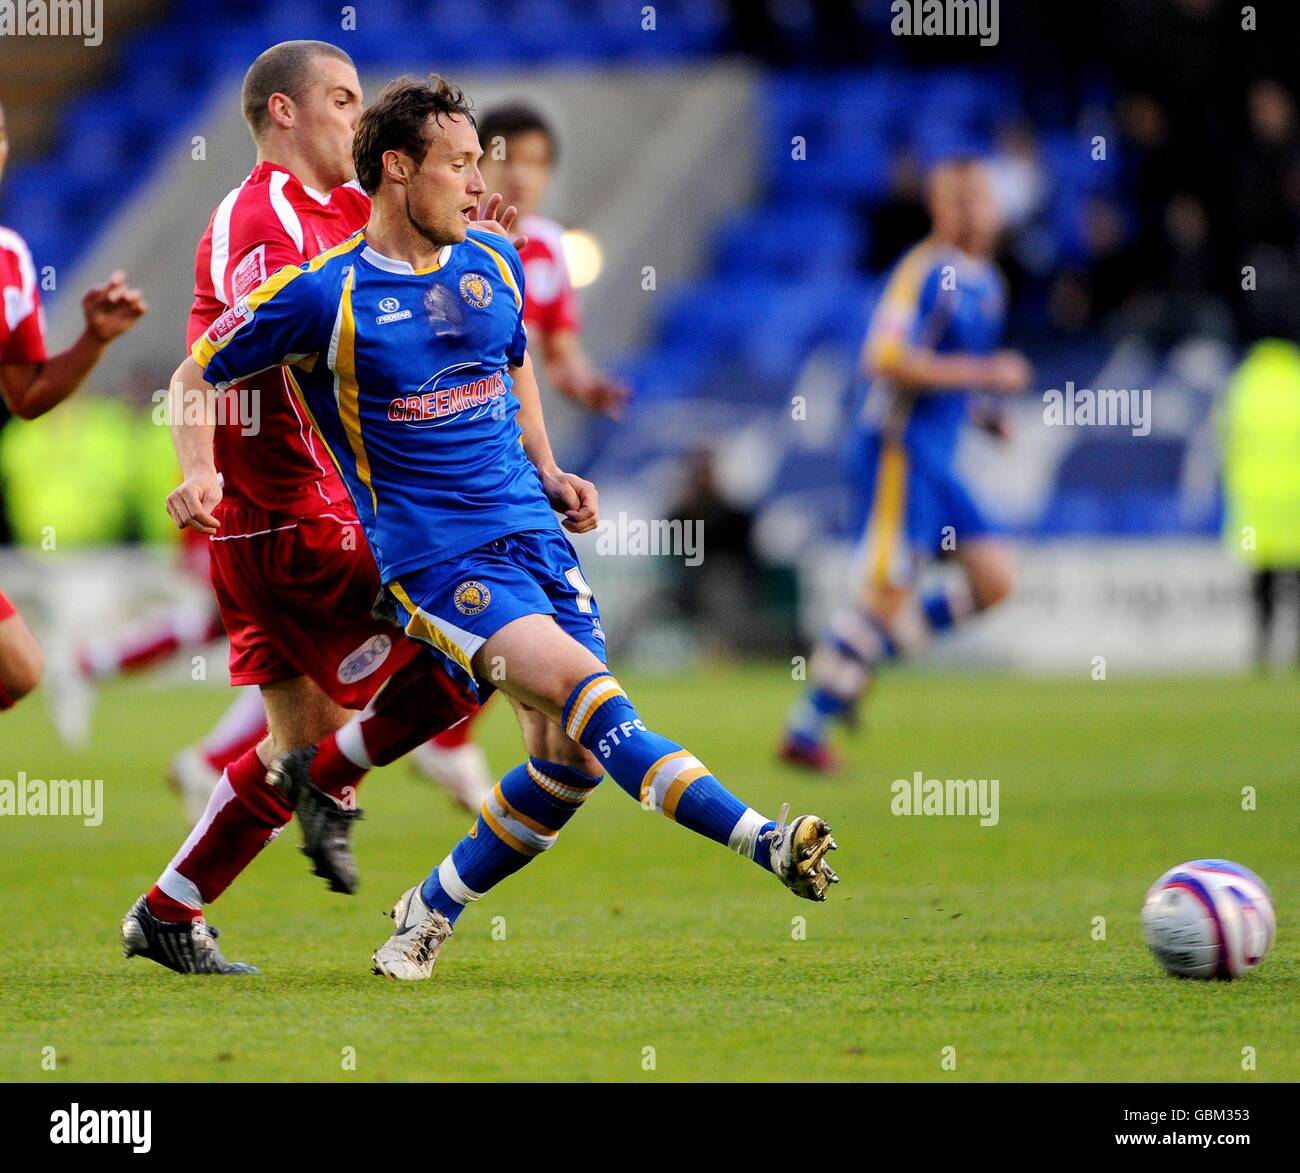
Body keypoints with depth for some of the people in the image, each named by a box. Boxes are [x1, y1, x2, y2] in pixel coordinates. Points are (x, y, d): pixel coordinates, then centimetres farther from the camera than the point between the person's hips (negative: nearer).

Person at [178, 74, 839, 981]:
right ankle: (767, 844, -36)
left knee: (569, 756, -3)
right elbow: (196, 378, 4)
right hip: (434, 558, -6)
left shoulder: (494, 266, 10)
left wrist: (548, 476, 16)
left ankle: (435, 910, 19)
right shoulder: (321, 294, -7)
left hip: (533, 533, 6)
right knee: (581, 686, -25)